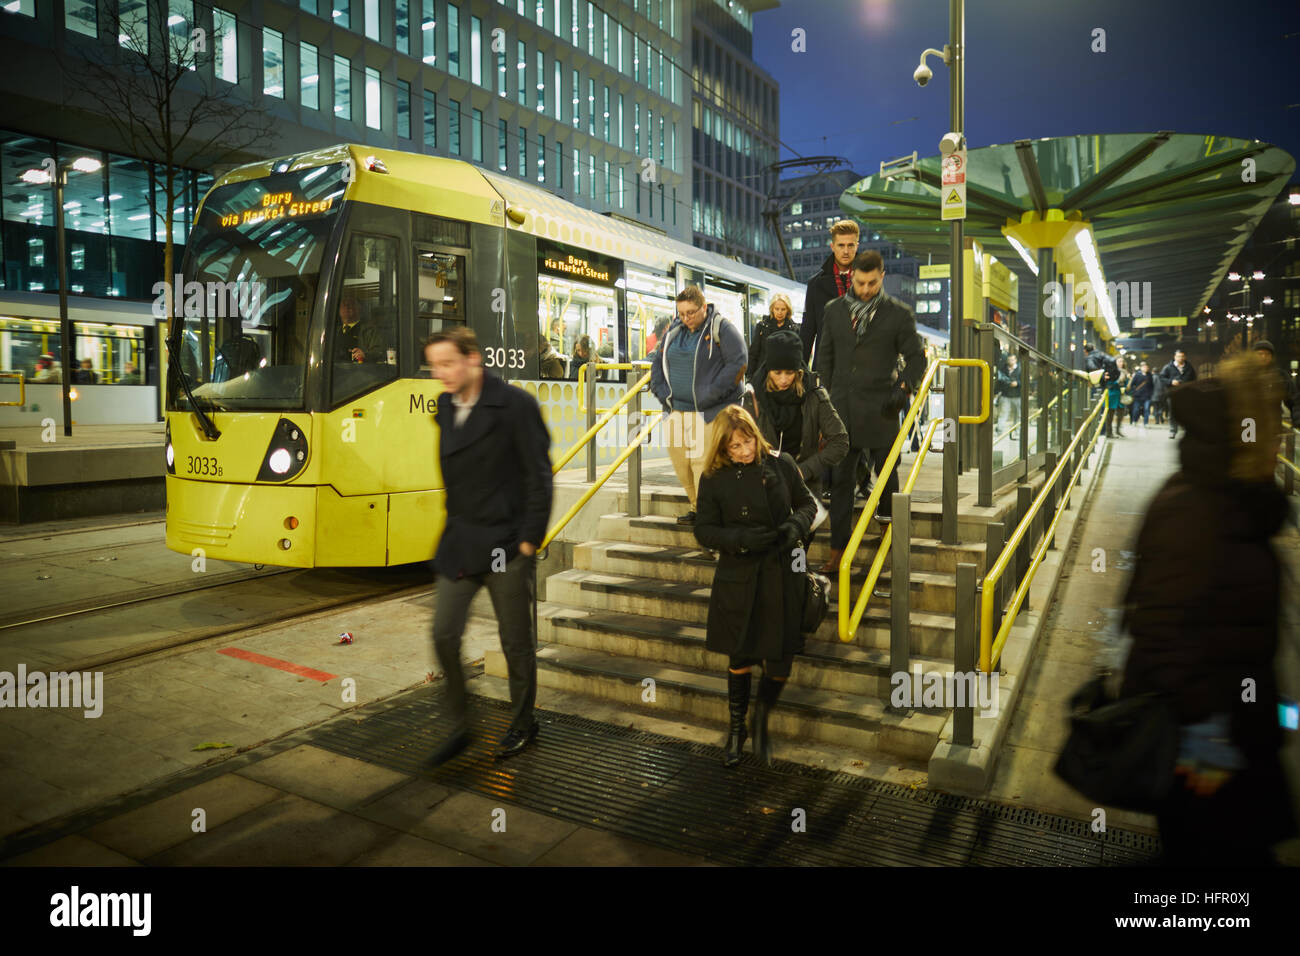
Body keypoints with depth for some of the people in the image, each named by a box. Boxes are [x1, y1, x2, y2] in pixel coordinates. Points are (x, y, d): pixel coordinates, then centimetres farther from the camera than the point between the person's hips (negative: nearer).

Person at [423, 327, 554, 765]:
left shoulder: (515, 404, -12)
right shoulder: (445, 407, 7)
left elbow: (539, 476, -12)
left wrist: (530, 539, -13)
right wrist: (455, 528, 11)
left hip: (506, 544, -6)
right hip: (460, 543, 6)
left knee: (516, 641, 8)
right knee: (444, 634, 4)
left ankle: (523, 723, 29)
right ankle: (460, 727, 22)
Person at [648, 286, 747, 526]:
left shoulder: (722, 329, -5)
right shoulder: (673, 331, 14)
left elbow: (737, 364, -11)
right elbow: (658, 362, 20)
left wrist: (709, 396, -15)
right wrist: (663, 394, 5)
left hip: (710, 412, -6)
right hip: (677, 410, 7)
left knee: (703, 463, -11)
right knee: (679, 460, 7)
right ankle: (696, 506, 22)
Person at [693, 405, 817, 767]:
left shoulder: (781, 464, -1)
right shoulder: (713, 479, -4)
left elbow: (807, 503, 10)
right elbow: (704, 530, -1)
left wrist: (796, 526, -10)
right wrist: (741, 539, -17)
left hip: (783, 575, 1)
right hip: (739, 579, -1)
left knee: (780, 661, 3)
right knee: (740, 657, 11)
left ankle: (762, 720, 32)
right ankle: (736, 727, 34)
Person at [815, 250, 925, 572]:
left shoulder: (898, 314, -1)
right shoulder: (835, 310, 8)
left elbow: (916, 357, 4)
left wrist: (904, 388, -11)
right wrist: (829, 392, 9)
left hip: (878, 409, -2)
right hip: (842, 408, 2)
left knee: (886, 470, 12)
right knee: (840, 479, 2)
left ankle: (887, 512, 44)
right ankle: (838, 548, 8)